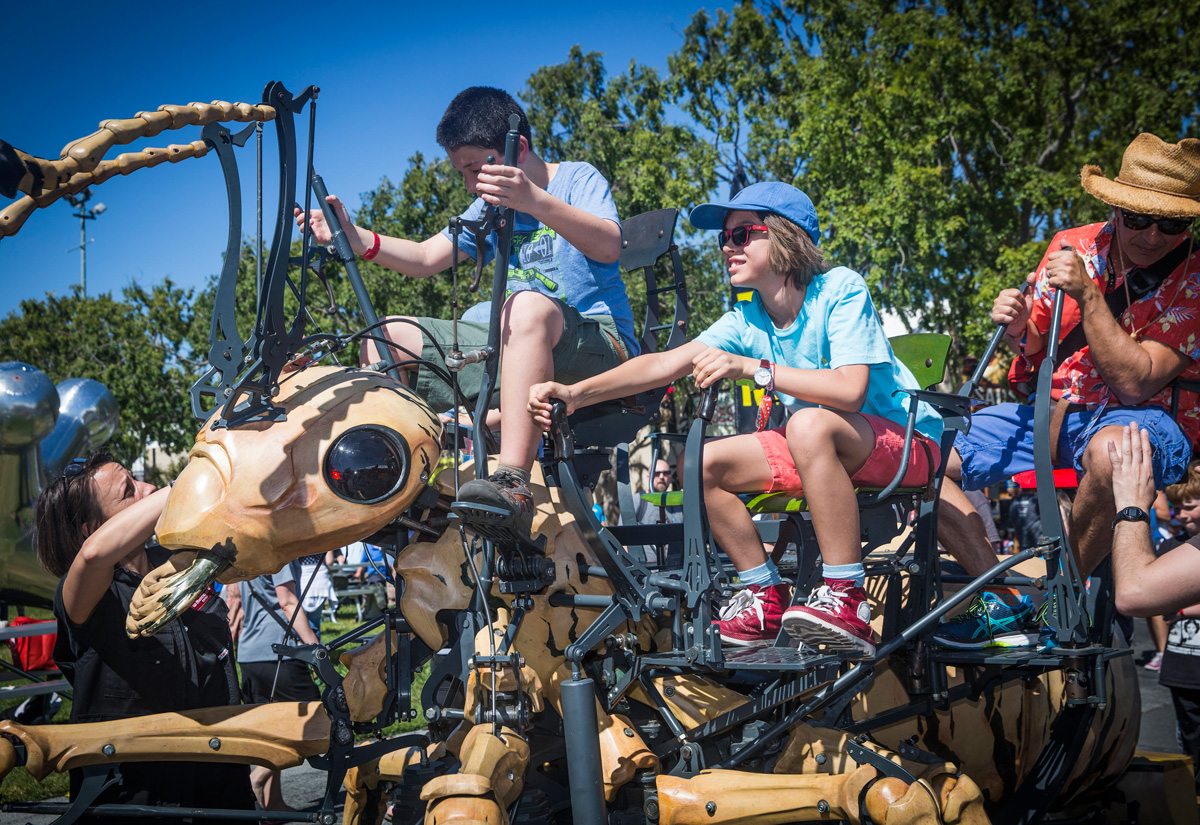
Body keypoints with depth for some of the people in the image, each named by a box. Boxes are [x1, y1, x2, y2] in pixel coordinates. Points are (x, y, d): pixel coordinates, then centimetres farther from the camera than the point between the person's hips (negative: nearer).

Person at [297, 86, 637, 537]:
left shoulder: (579, 178, -1)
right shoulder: (488, 209, 18)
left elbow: (608, 246, -22)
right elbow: (425, 258, 15)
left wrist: (536, 201, -39)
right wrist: (353, 238, -3)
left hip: (599, 340, -7)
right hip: (519, 344, 7)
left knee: (527, 306, -42)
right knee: (387, 336, 0)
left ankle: (513, 484, -52)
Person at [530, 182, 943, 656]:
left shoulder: (841, 289, -16)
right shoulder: (748, 319, 1)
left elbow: (850, 388, -29)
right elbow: (666, 363, -9)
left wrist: (750, 368, -31)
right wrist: (576, 393, -22)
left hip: (906, 440, -7)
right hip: (826, 454, 7)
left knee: (811, 424, -38)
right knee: (703, 464, -8)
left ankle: (846, 600, -32)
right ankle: (767, 599, 3)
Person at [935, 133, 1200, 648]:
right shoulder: (1073, 247, 0)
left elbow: (1134, 382, -23)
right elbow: (1035, 354, 8)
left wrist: (1088, 295, -27)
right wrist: (1017, 329, -16)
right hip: (1055, 410, 5)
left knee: (1109, 450, -43)